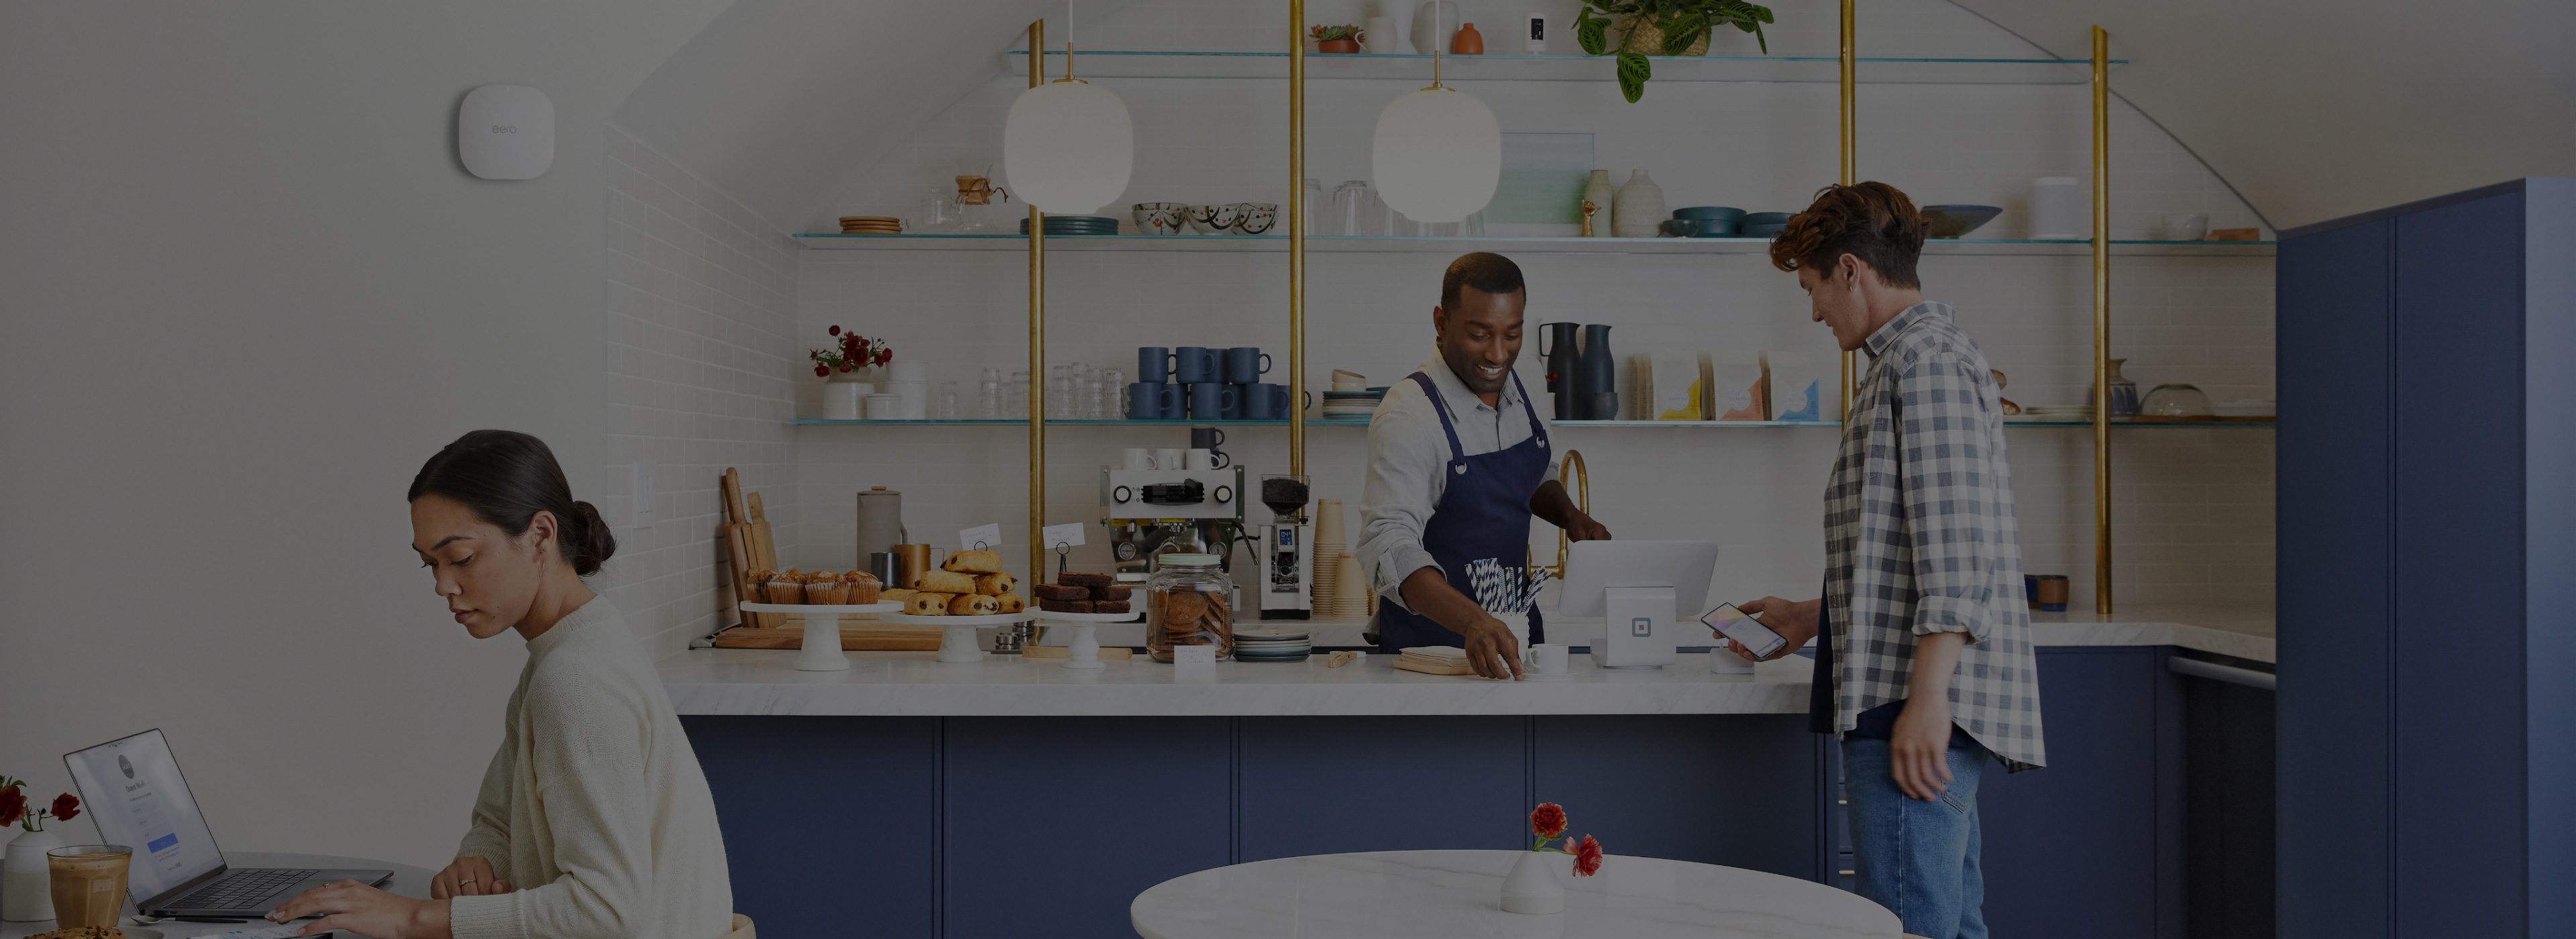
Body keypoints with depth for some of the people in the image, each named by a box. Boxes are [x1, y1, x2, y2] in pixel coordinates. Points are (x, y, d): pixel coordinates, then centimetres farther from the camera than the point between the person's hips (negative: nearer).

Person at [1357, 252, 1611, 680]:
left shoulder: (1514, 388, 4)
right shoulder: (1408, 416, -20)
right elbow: (1388, 542, -31)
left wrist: (1570, 516, 2)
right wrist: (1472, 621, -44)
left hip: (1519, 633, 6)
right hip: (1431, 641, -5)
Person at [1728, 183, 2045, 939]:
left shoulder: (1926, 359, -10)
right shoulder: (1914, 358, 23)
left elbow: (1956, 544, -20)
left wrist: (1926, 694, -23)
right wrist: (1815, 619, 32)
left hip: (1914, 706, -11)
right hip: (1927, 701, 11)